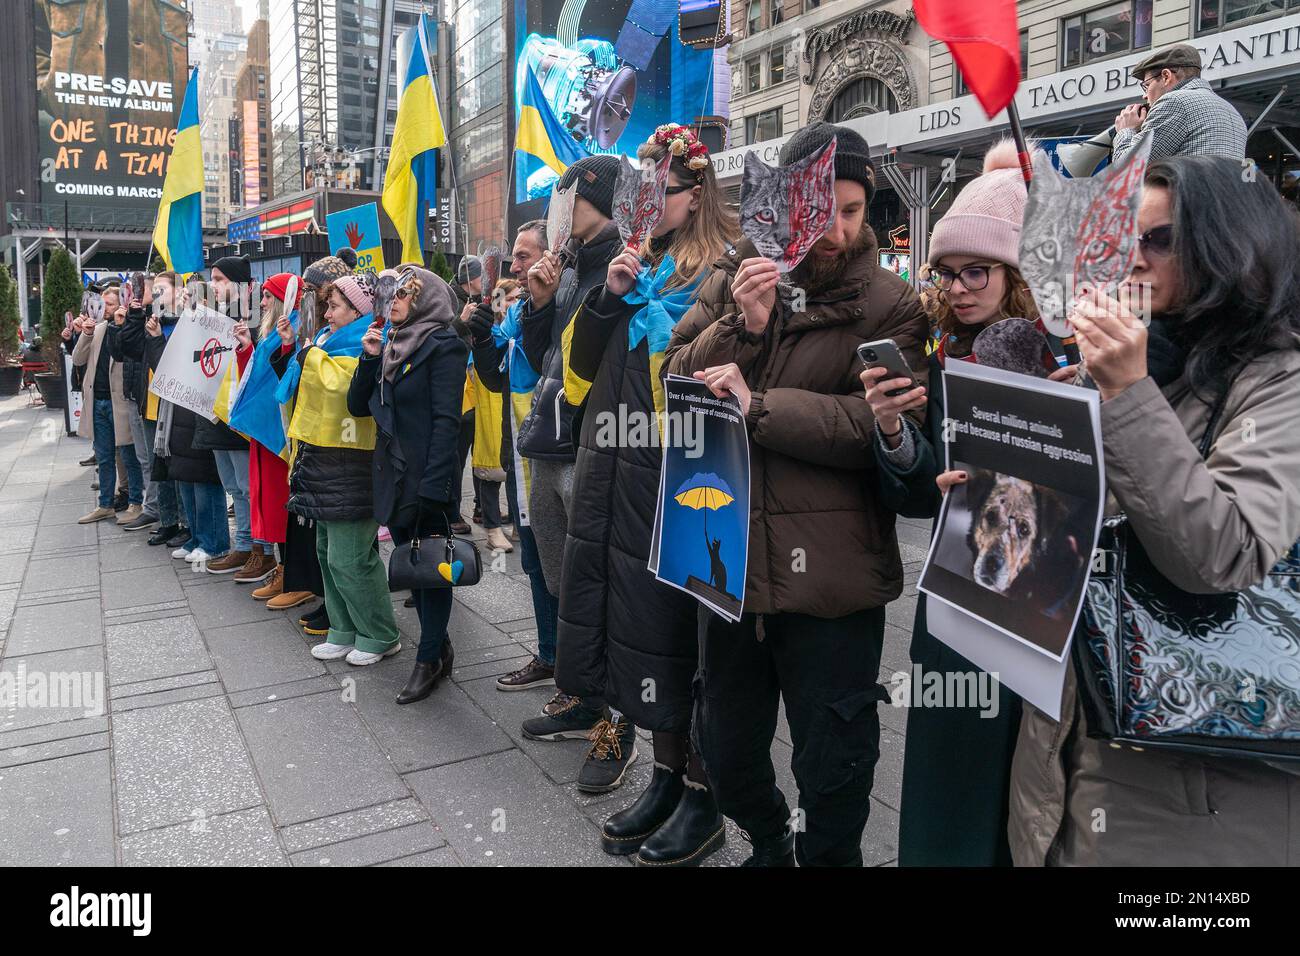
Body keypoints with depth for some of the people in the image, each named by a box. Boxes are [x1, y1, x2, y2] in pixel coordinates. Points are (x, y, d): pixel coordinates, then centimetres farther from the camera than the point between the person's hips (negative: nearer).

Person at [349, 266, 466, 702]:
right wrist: (369, 358, -1)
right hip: (392, 474, 8)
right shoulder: (390, 346, 15)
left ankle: (429, 661, 12)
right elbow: (358, 405, 13)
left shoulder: (443, 346, -9)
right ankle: (439, 648, 27)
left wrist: (433, 486, -22)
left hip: (425, 478, -8)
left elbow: (446, 420, -17)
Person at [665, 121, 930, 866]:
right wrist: (740, 325, -15)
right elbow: (675, 383, 0)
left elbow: (878, 424, -19)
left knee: (833, 772, 11)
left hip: (830, 577, -4)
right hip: (730, 560, 5)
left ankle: (825, 855, 40)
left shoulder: (891, 306, -7)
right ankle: (771, 843, 52)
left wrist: (758, 406, -21)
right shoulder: (733, 283, 6)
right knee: (726, 755, 23)